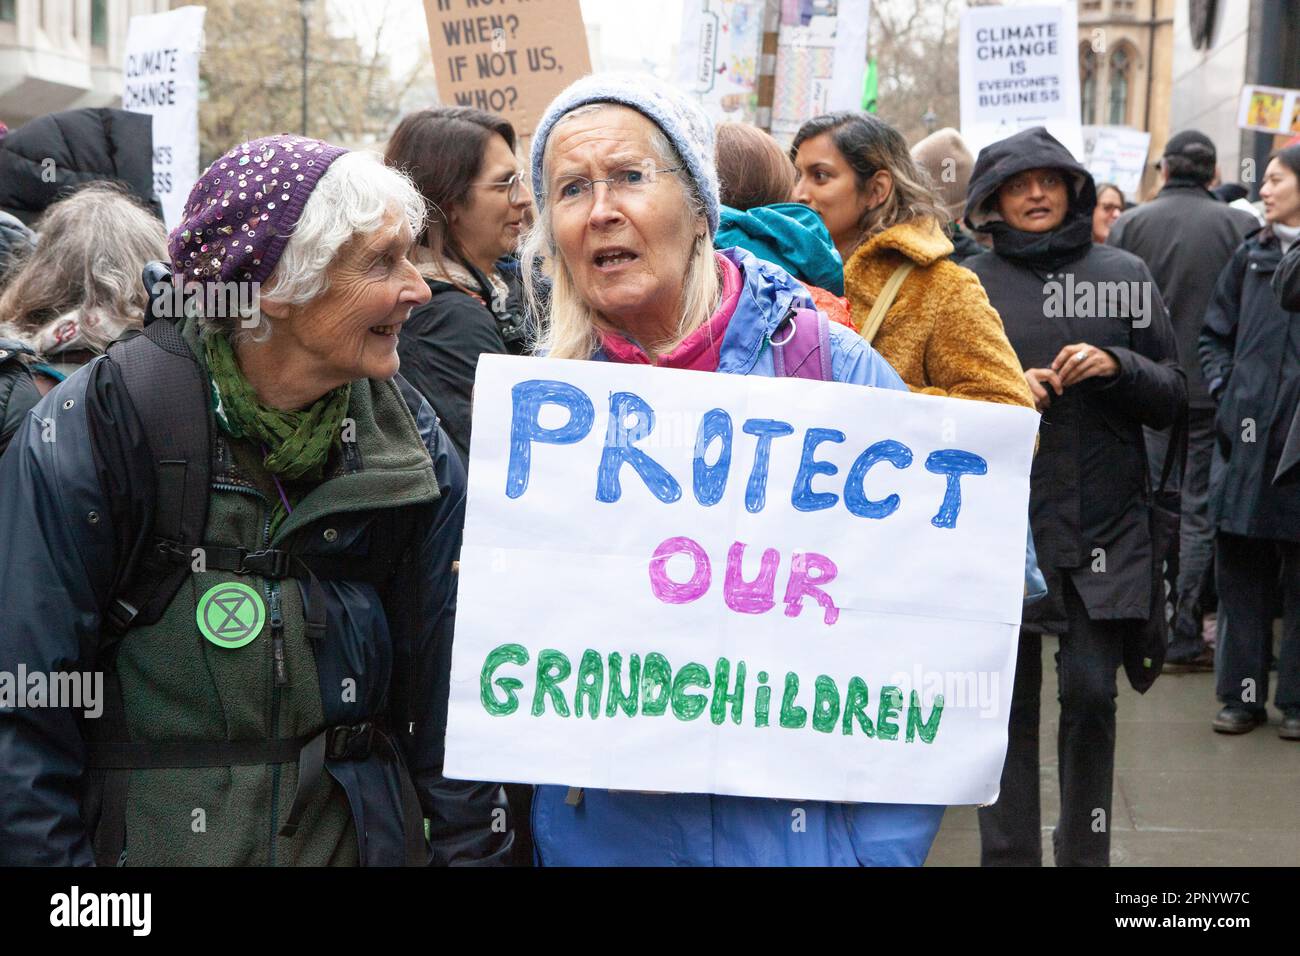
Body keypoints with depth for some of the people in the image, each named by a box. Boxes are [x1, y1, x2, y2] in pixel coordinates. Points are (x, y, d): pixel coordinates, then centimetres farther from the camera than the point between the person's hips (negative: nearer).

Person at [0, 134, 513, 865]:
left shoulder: (413, 444, -3)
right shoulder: (98, 428, -15)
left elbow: (446, 692, 2)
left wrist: (469, 847, 0)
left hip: (365, 834, 4)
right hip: (149, 839, -3)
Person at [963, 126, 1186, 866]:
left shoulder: (1124, 275, 7)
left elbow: (1174, 396, 7)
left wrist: (1117, 366, -11)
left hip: (1105, 526, 0)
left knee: (1091, 693, -1)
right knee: (1010, 698, 3)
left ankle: (1086, 852, 14)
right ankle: (1009, 851, 12)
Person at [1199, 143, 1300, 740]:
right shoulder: (1251, 257, 12)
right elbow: (1214, 333, 19)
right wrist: (1224, 388, 5)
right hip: (1248, 434, 4)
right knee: (1240, 567, 6)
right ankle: (1244, 692, 14)